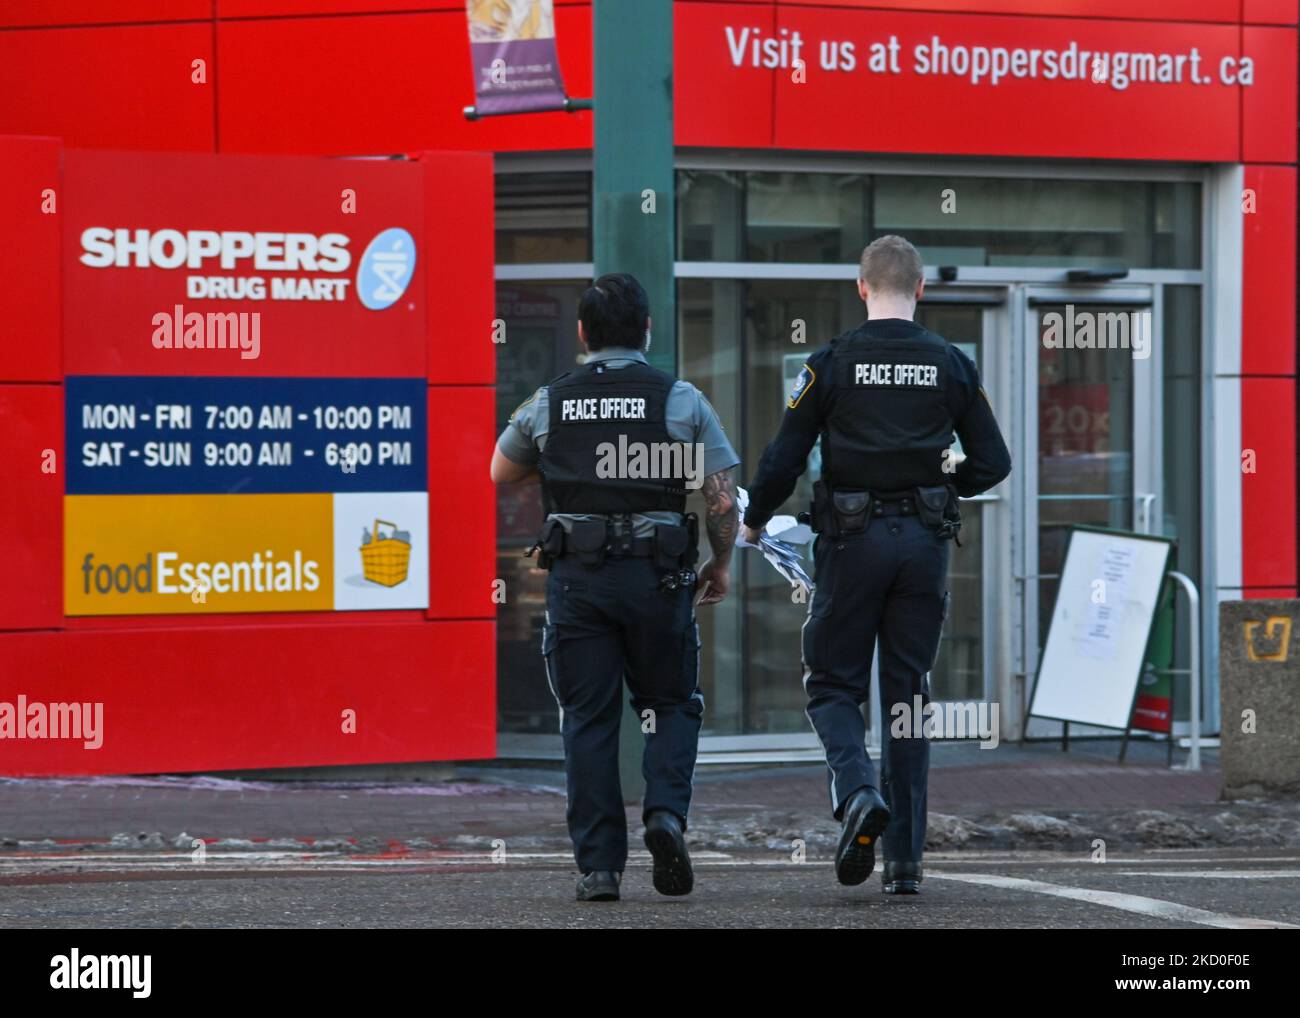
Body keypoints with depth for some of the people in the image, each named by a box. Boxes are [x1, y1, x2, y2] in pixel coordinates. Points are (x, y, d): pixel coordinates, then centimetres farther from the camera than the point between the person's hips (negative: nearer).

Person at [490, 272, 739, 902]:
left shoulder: (548, 404, 5)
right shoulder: (681, 401, -1)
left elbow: (501, 472, 21)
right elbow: (723, 499, -3)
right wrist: (721, 564, 13)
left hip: (576, 577, 1)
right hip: (658, 576, -1)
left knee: (587, 719, 5)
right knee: (669, 703, 15)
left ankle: (599, 866, 2)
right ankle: (666, 814, -10)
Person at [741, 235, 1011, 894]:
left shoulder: (832, 363, -4)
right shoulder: (952, 365, 4)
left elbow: (784, 459, -6)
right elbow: (992, 464, 6)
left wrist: (754, 520, 12)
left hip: (852, 541, -2)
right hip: (925, 541, 2)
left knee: (832, 684, 10)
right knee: (908, 696, 8)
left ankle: (858, 789, -19)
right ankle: (904, 860, 7)